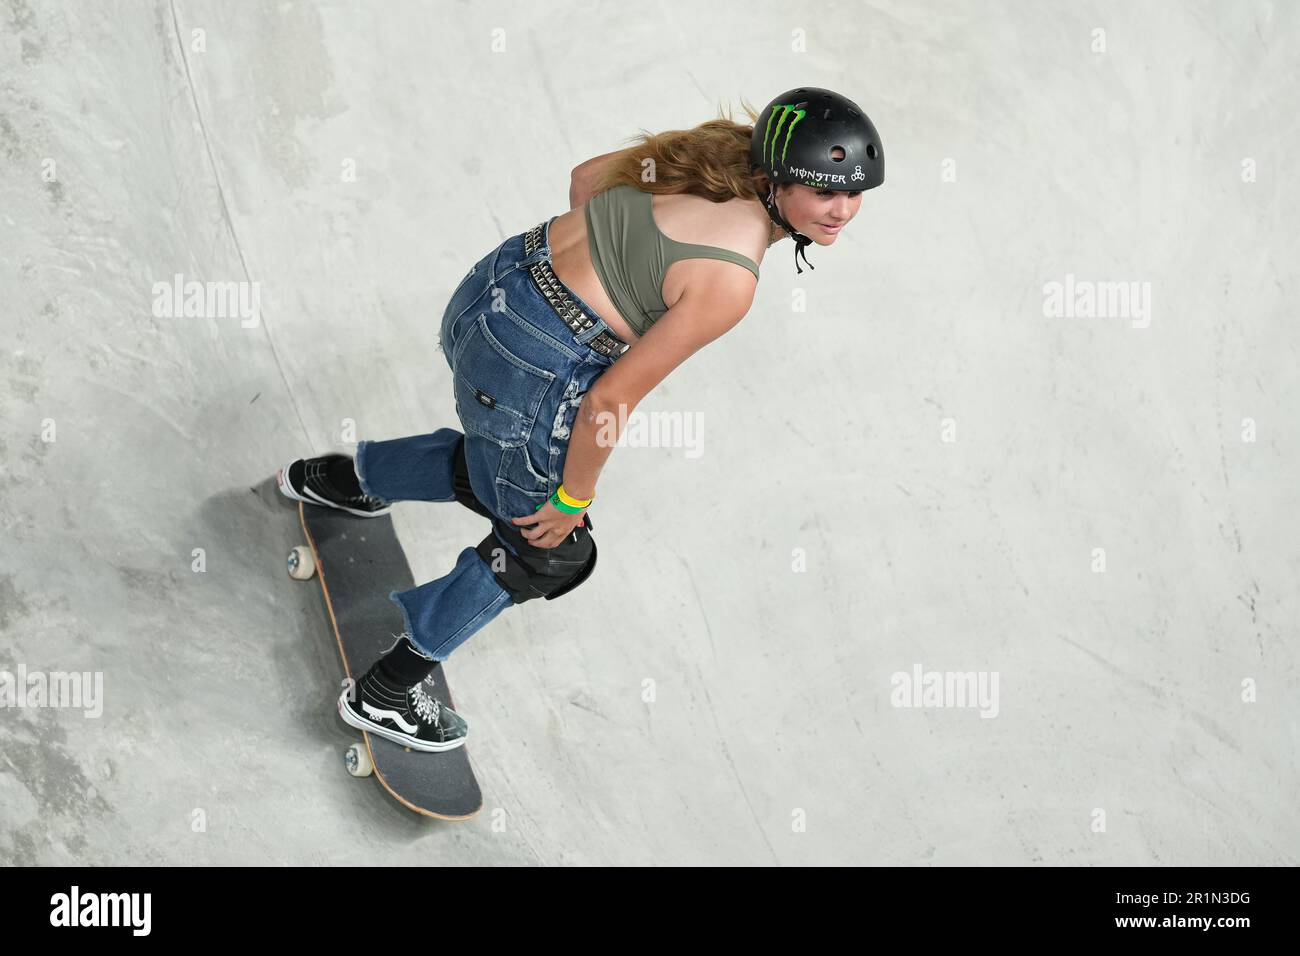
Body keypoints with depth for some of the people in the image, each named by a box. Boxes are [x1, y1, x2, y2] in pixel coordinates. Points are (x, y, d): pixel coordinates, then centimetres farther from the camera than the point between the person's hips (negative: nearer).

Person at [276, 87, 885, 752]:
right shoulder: (729, 282, -24)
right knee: (545, 551, 17)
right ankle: (386, 693, 30)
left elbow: (585, 178, 14)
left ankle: (335, 479, 55)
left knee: (497, 468, 36)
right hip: (531, 377, -8)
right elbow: (613, 398, -21)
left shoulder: (713, 152, -1)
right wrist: (573, 499, -7)